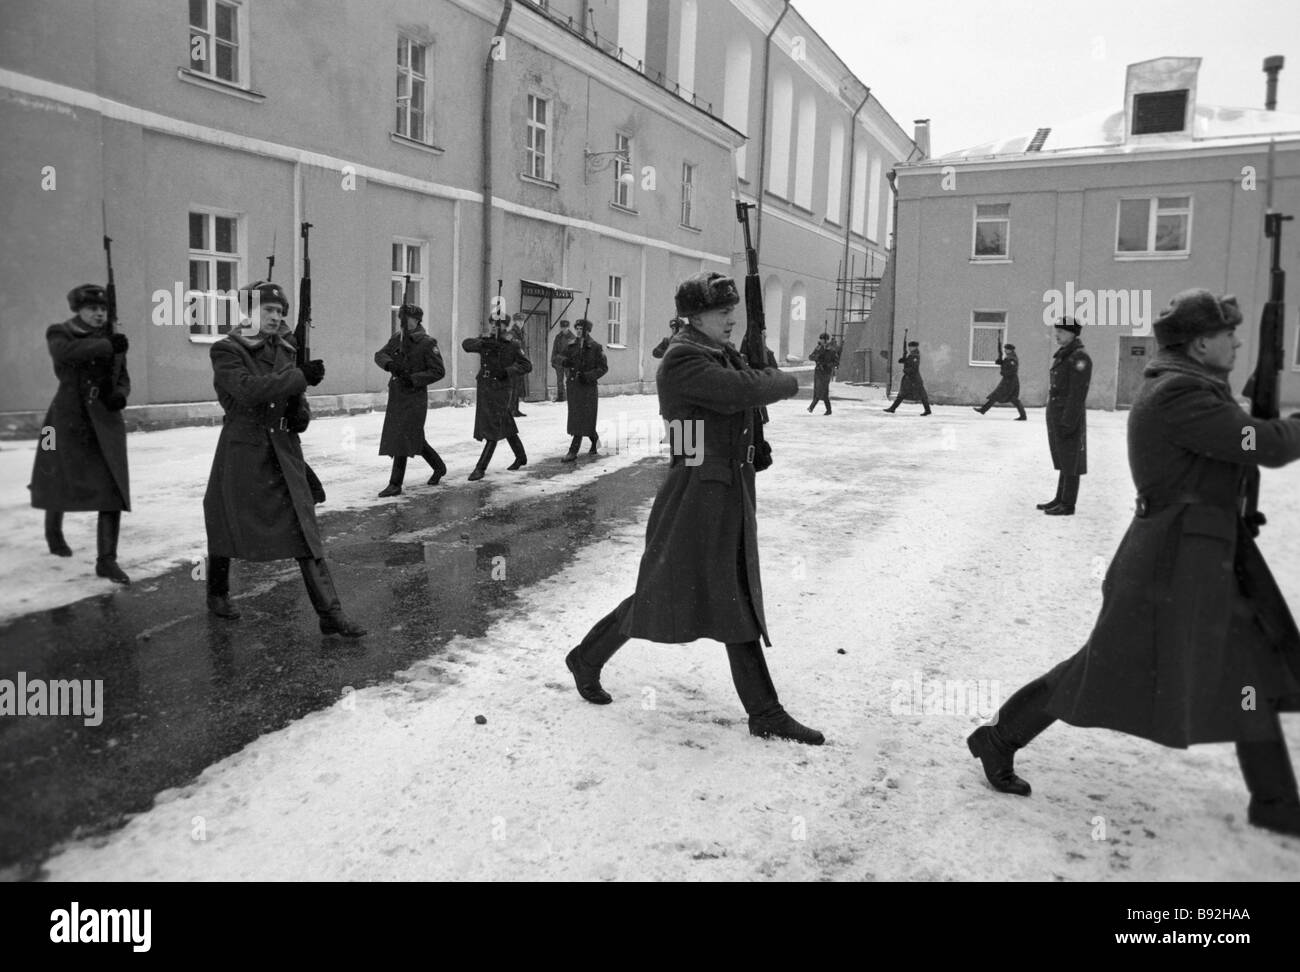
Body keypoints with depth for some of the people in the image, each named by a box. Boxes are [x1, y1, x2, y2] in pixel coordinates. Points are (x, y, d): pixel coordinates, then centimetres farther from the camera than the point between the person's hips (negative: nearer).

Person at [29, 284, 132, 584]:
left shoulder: (113, 341, 8)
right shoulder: (59, 333, -2)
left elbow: (123, 379, 12)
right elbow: (66, 352, -25)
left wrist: (120, 395, -9)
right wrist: (107, 346, -29)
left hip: (106, 425, 2)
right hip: (69, 421, -2)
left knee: (113, 489, -9)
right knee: (61, 482, 14)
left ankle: (107, 560, -6)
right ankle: (53, 531, 46)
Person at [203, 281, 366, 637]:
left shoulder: (285, 350, 9)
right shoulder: (226, 351, -8)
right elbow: (247, 389, -26)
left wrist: (300, 414, -1)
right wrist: (300, 376, -26)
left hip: (284, 452, 4)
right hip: (242, 452, -4)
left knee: (305, 531, -4)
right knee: (228, 524, 13)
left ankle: (330, 612, -6)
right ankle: (217, 593, 39)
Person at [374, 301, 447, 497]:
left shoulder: (427, 343, -11)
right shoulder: (397, 339, 9)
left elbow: (439, 371, -13)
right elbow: (379, 354, 7)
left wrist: (413, 378, -21)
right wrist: (389, 364, -15)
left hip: (414, 396, -7)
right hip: (396, 394, 7)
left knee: (401, 439, -9)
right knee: (414, 437, 17)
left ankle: (395, 484, -2)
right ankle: (439, 466, 36)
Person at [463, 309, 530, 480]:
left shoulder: (511, 346, -3)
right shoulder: (484, 341, 5)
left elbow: (526, 365, -10)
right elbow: (466, 344, -14)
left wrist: (508, 371, -24)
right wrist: (483, 343, -32)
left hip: (501, 391, -4)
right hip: (484, 390, 5)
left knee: (493, 430, -8)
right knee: (507, 428, 17)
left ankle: (480, 467, -6)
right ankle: (521, 457, 35)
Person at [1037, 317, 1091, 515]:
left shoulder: (1079, 358, -15)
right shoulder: (1062, 356, 15)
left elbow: (1078, 393, -20)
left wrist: (1068, 423, -23)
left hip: (1069, 417, -9)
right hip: (1056, 416, 9)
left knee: (1070, 463, -3)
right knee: (1063, 461, 15)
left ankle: (1068, 505, 1)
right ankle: (1060, 499, 22)